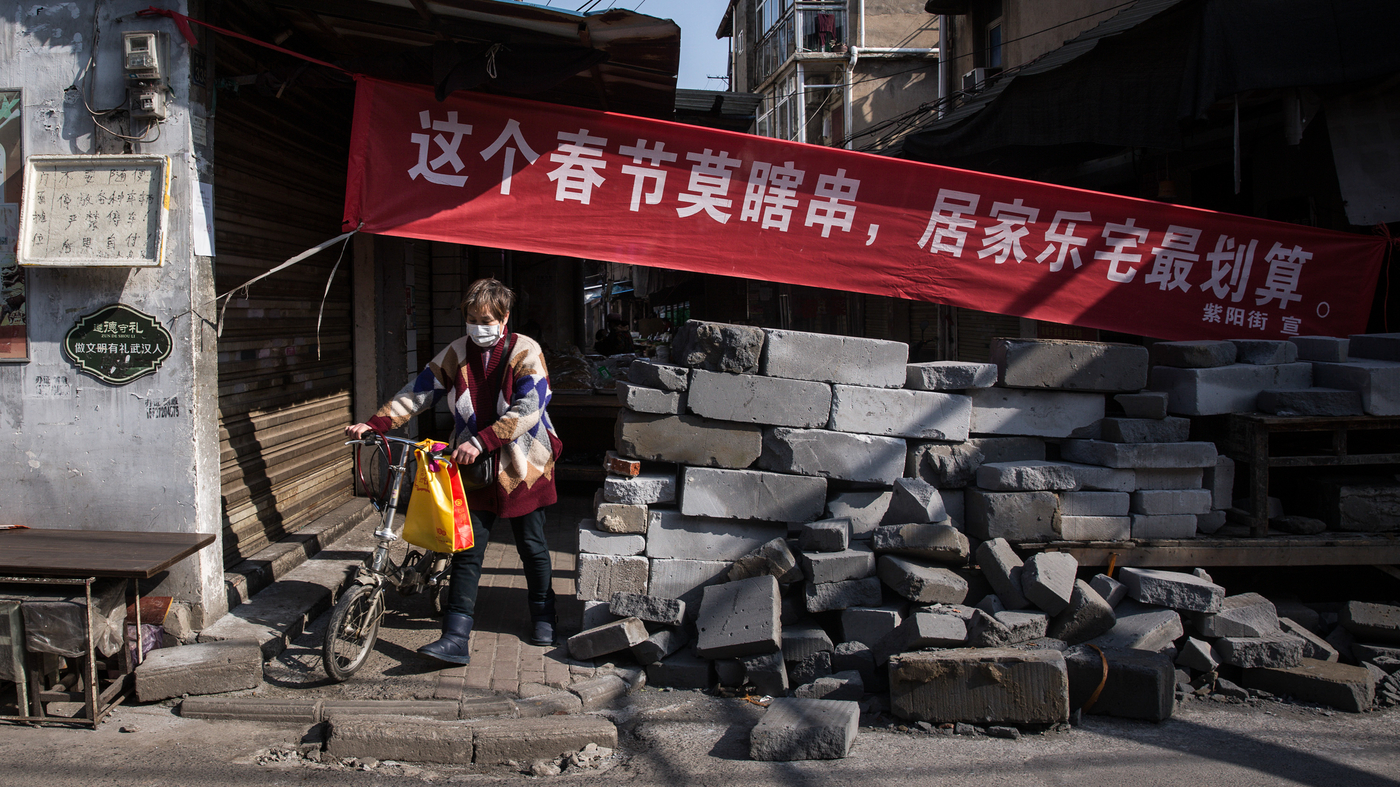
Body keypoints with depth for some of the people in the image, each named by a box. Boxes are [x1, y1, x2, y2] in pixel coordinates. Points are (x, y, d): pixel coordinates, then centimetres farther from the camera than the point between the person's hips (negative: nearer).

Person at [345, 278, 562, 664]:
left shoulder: (526, 352, -10)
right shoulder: (456, 353, 2)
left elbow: (527, 410, -20)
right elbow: (417, 393, 2)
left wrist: (480, 441, -28)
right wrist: (373, 423, -11)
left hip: (522, 467, -2)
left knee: (532, 546, 10)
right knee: (467, 550, -3)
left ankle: (542, 619, 33)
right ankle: (455, 639, -3)